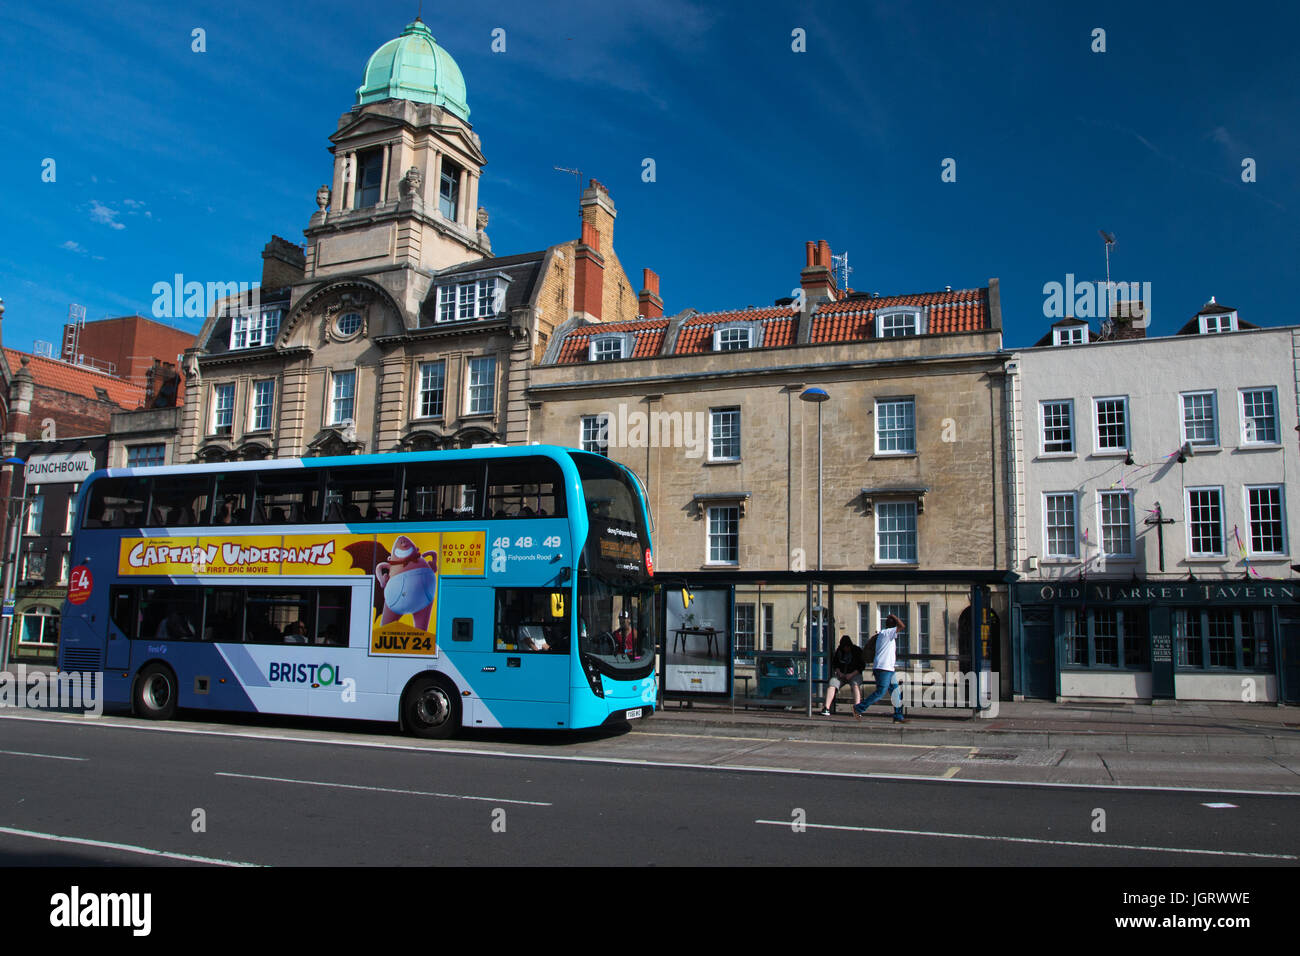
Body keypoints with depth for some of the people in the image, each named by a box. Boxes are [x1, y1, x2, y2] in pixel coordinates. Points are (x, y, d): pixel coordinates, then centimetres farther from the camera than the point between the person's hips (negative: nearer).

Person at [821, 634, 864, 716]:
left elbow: (862, 665, -5)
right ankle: (826, 708, -28)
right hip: (841, 674, 3)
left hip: (854, 674, -3)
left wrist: (852, 674, -15)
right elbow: (834, 663, 14)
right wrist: (839, 672, -5)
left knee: (856, 685, -35)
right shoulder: (839, 651, 8)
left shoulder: (857, 650, -3)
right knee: (831, 683, -24)